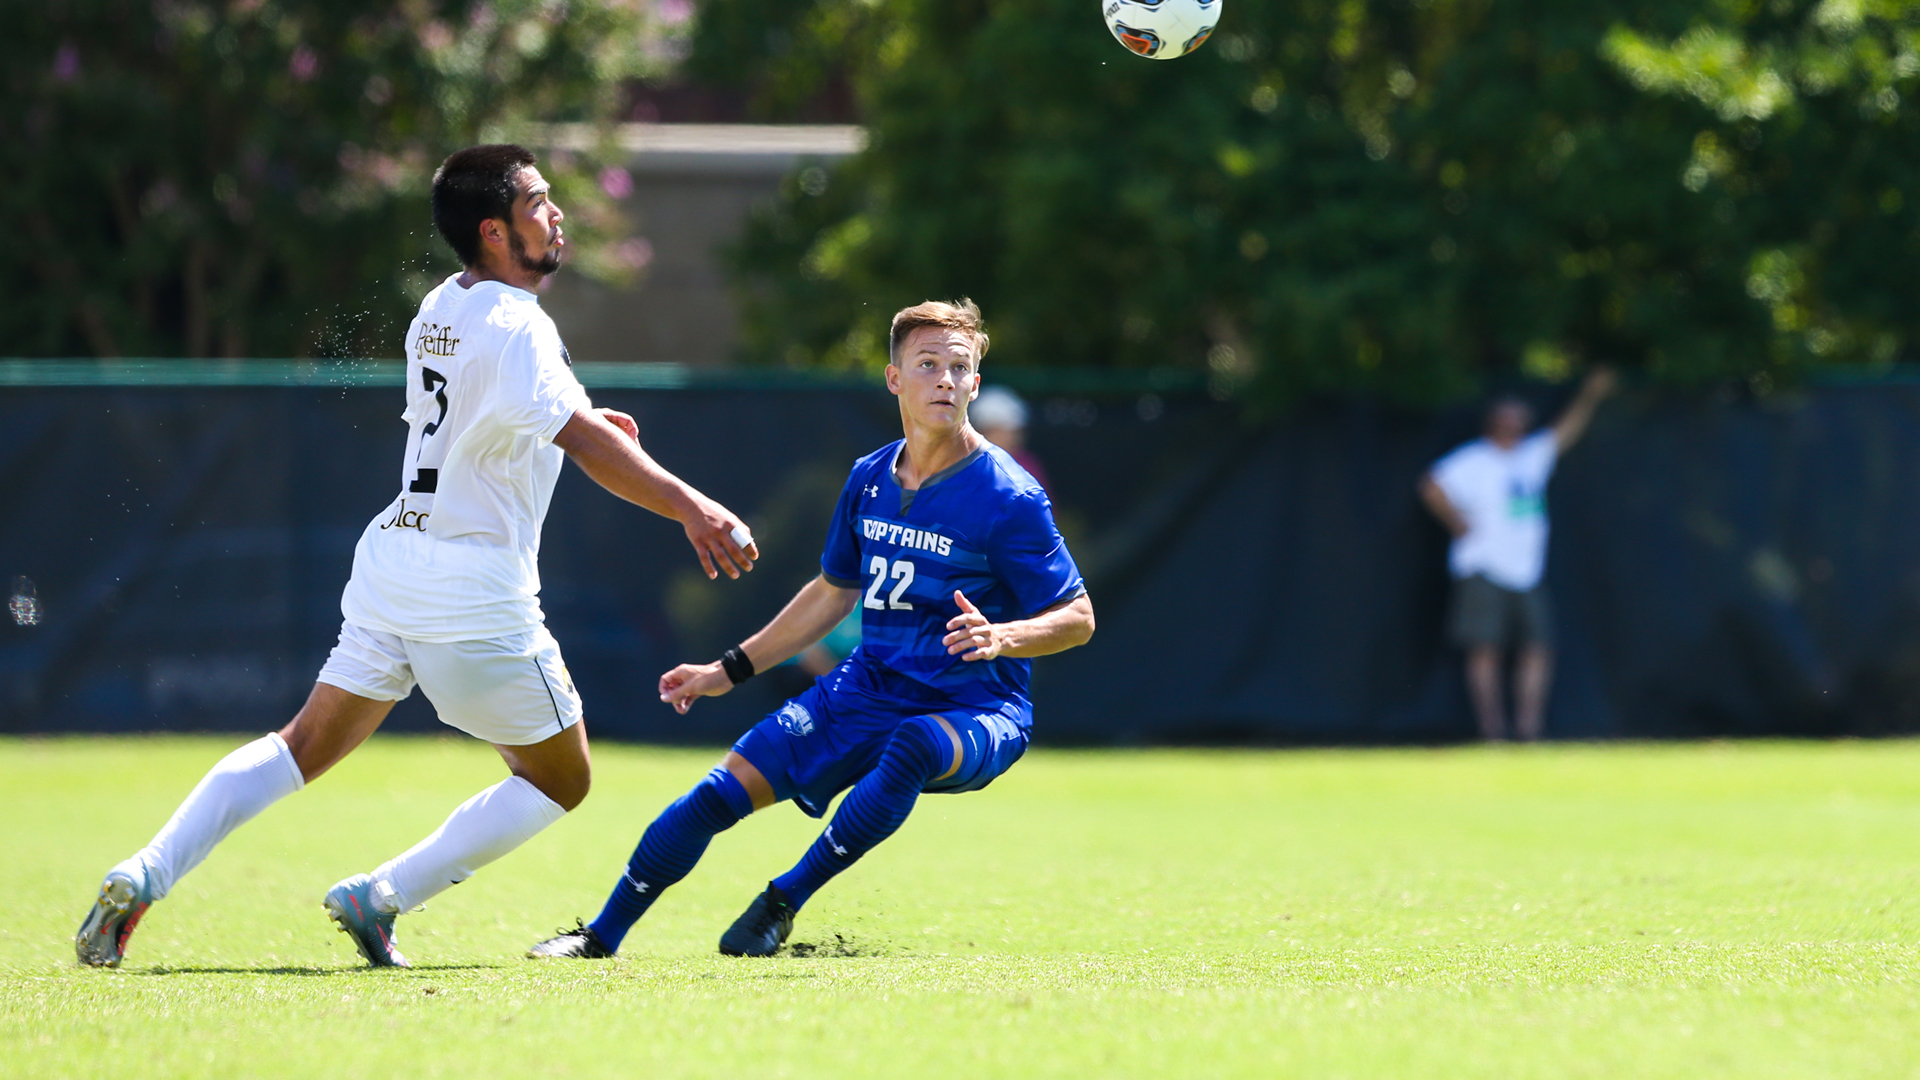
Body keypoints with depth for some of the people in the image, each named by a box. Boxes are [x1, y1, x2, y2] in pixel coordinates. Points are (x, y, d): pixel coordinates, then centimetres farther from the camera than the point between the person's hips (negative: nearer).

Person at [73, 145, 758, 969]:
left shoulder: (440, 308, 11)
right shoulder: (513, 328, -16)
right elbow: (584, 442, -30)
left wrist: (580, 419, 21)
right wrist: (692, 509, -39)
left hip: (393, 563, 8)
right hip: (475, 597, -8)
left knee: (304, 748, 15)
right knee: (560, 780, 9)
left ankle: (146, 875, -1)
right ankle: (381, 899, 1)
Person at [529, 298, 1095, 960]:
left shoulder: (1009, 499, -14)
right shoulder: (870, 479, 5)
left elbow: (1078, 618, -11)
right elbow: (834, 592, 21)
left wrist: (1002, 638, -31)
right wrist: (731, 670, 23)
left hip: (976, 712, -5)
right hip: (868, 687, 6)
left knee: (915, 744, -40)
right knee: (723, 790, -4)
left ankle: (783, 904, -24)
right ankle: (602, 936, 14)